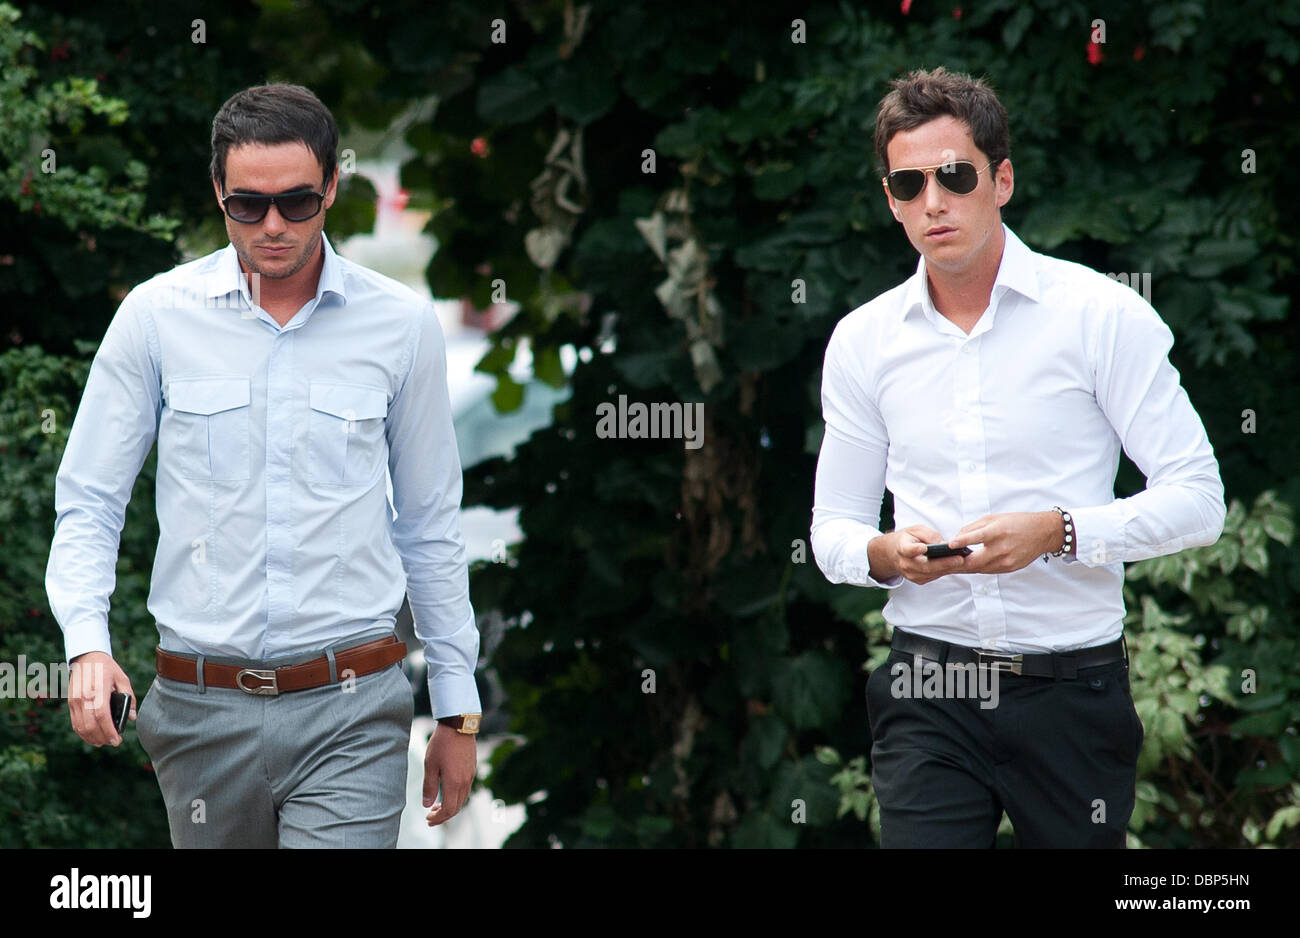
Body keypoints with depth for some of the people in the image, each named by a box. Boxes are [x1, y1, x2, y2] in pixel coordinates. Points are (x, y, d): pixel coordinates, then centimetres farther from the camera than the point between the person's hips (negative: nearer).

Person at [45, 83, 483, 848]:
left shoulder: (403, 324, 2)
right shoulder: (155, 316, 1)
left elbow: (431, 526, 10)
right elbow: (88, 503, 5)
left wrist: (458, 710, 12)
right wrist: (87, 643, -13)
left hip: (350, 715, -1)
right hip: (203, 711, 1)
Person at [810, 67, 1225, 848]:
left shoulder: (1102, 315, -2)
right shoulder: (862, 341, 9)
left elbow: (1198, 500, -4)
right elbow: (833, 527, 15)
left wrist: (1058, 533, -18)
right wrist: (883, 555, -9)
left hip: (1072, 688, -1)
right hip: (928, 690, 2)